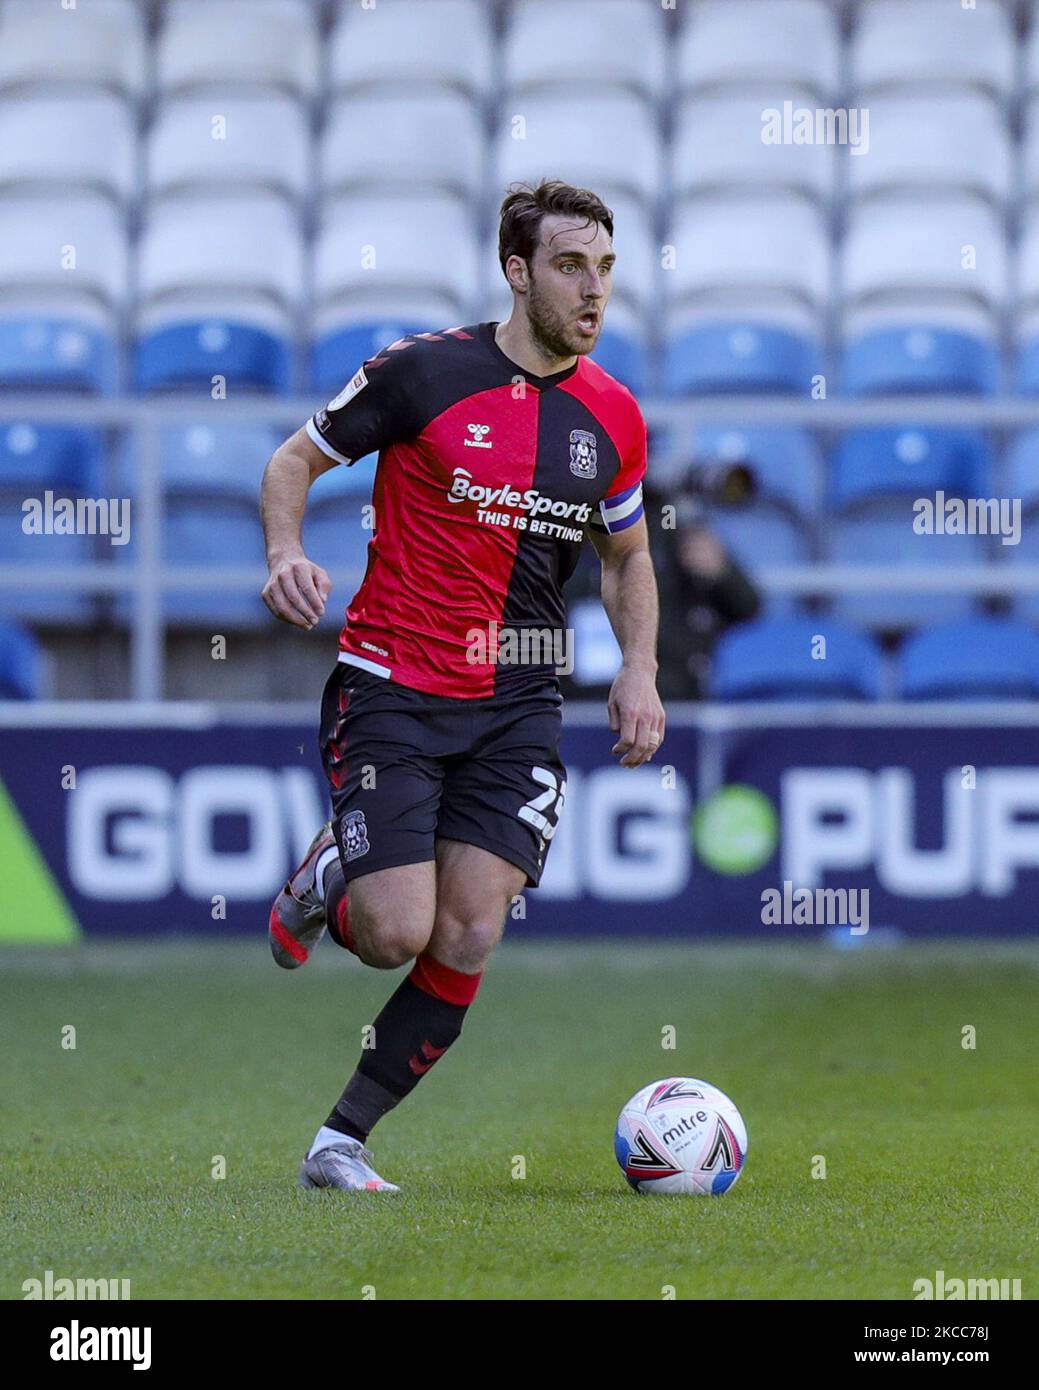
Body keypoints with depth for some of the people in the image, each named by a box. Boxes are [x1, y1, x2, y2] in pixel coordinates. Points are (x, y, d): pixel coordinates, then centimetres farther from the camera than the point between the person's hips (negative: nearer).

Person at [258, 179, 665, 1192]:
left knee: (470, 938, -7)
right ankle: (326, 878, 23)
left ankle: (343, 1141, 7)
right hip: (391, 687, -4)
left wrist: (638, 669, 4)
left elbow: (626, 554, 21)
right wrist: (286, 553, -17)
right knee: (396, 935, -14)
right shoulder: (424, 370, -8)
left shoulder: (614, 417, 5)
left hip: (515, 709, 4)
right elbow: (296, 460, 3)